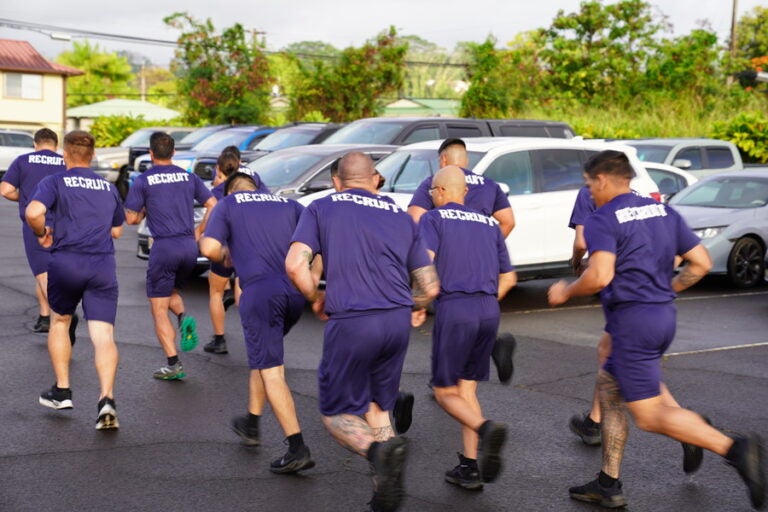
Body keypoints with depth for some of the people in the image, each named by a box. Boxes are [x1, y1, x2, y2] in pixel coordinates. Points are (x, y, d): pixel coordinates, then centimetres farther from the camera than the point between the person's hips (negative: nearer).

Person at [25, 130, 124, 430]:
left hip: (66, 262, -2)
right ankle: (107, 399, -24)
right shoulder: (109, 188, 18)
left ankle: (62, 391, 24)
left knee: (60, 322, 22)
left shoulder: (54, 182, 4)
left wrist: (42, 233, 4)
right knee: (103, 335, -6)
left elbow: (33, 212, -15)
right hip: (103, 267, 2)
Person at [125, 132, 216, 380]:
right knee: (171, 291, 28)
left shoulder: (143, 181, -2)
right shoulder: (189, 177, 9)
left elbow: (131, 218, -2)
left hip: (164, 247, -4)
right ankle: (184, 318, -4)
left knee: (159, 309, 4)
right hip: (189, 246, 4)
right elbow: (213, 205, 7)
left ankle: (174, 365, -3)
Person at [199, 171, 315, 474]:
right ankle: (251, 424, 36)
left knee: (271, 371, -3)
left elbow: (209, 248, -3)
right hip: (294, 292, 5)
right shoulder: (289, 204, 21)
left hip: (259, 290, -5)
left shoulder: (227, 204, 12)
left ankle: (298, 449, -10)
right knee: (264, 355, 26)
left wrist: (225, 256, 18)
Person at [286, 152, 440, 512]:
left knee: (337, 413, 10)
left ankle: (378, 450, -20)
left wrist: (316, 300, 11)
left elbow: (295, 265, -7)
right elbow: (430, 287, 15)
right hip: (398, 321, 4)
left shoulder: (321, 208, 9)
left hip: (351, 323, -4)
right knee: (377, 407, 21)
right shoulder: (401, 217, 17)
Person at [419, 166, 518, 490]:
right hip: (489, 310, 5)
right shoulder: (489, 224, 19)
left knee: (445, 391, 7)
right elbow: (508, 278, 18)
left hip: (453, 308, -5)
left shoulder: (433, 219, 3)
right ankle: (470, 468, 9)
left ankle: (486, 428, -21)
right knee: (468, 388, 14)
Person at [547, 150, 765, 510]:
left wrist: (565, 292, -5)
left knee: (650, 415, -5)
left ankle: (733, 448, -22)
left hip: (631, 320, -9)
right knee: (608, 384, 20)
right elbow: (701, 263, 9)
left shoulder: (602, 220, -10)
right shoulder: (664, 211, 12)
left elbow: (600, 276, -23)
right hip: (664, 315, 9)